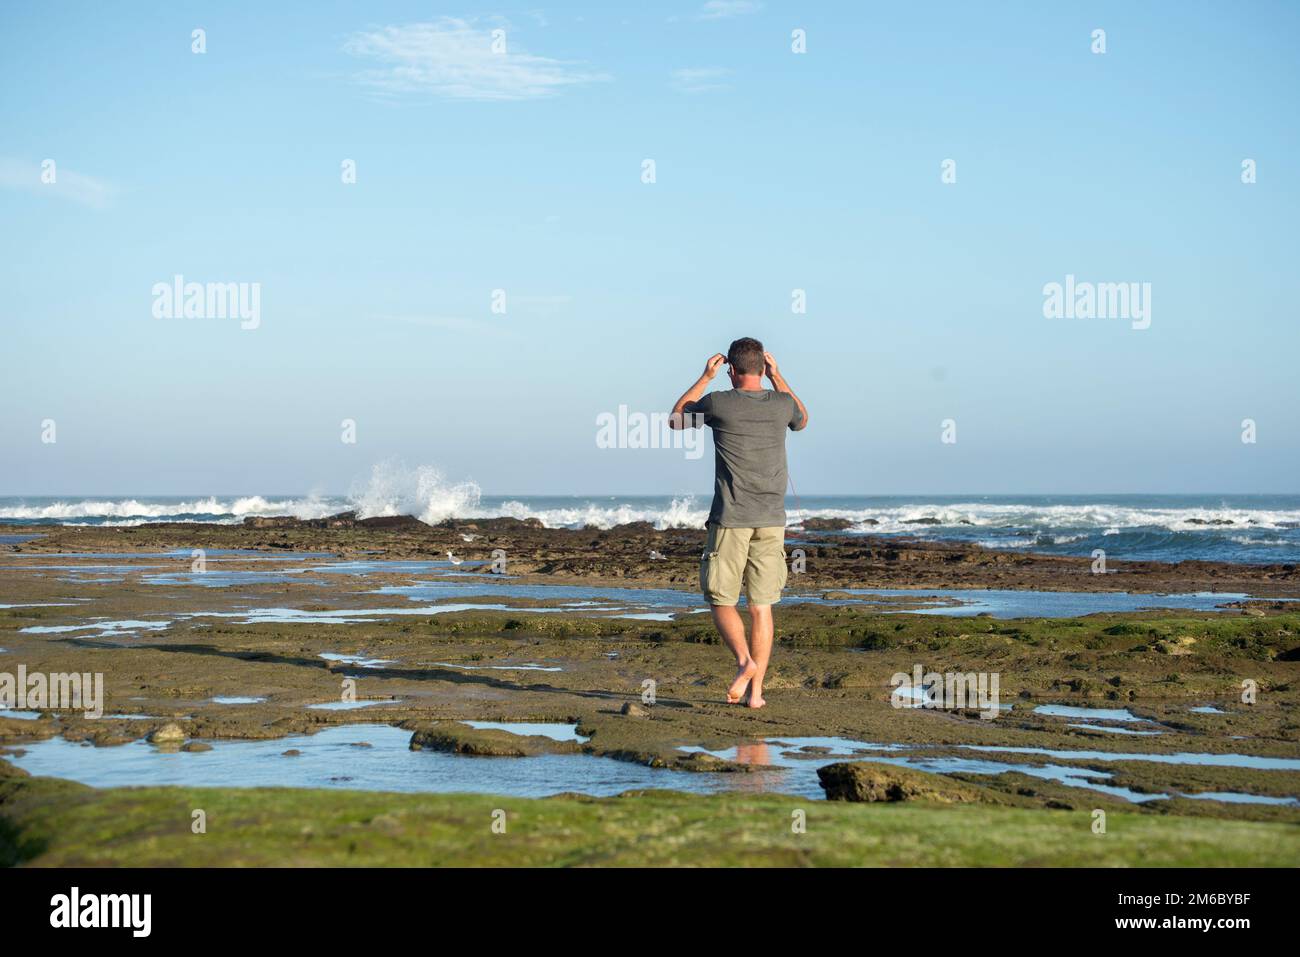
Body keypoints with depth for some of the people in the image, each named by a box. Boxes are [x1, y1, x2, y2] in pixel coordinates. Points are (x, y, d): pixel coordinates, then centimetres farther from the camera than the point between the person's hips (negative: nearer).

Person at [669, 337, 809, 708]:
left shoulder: (718, 403, -6)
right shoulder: (781, 404, 1)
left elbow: (676, 419, 14)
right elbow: (802, 420, 28)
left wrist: (705, 377, 18)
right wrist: (778, 378, 25)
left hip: (730, 520, -3)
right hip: (772, 520, 3)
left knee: (720, 600, 8)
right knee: (761, 606, 6)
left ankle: (745, 661, -16)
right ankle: (756, 690, 3)